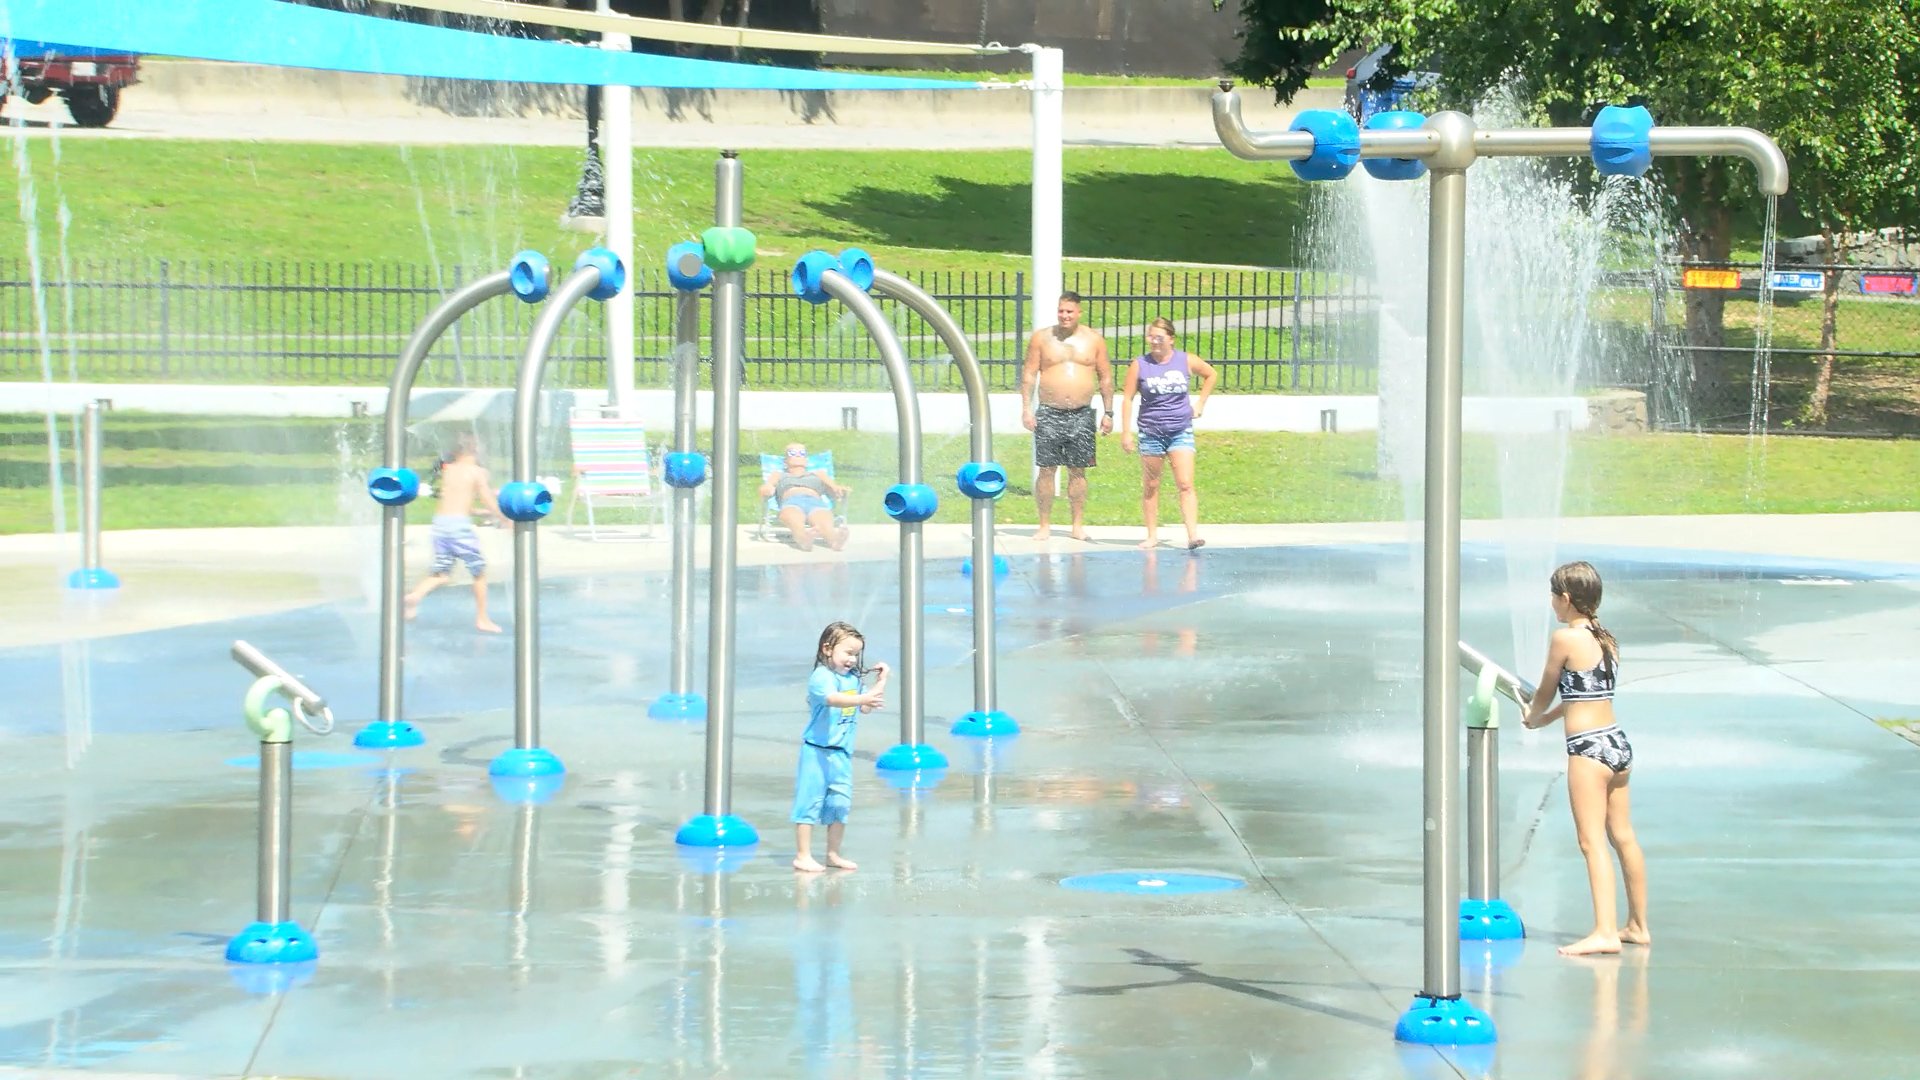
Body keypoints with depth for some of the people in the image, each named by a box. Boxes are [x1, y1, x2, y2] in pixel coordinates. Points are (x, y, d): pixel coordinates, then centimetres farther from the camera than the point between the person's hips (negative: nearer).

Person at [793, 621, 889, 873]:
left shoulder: (853, 679, 10)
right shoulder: (821, 676, -14)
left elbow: (866, 708, 16)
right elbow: (833, 698, -33)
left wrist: (880, 682, 7)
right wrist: (864, 698, -46)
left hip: (842, 753, 7)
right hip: (817, 751, -7)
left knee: (841, 802, 11)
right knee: (810, 800, -3)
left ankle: (833, 854, 23)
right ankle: (803, 855, 2)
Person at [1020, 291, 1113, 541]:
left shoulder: (1094, 340, 7)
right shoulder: (1041, 338, 5)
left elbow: (1106, 378, 10)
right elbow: (1029, 374, 5)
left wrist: (1108, 413, 6)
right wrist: (1026, 408, -4)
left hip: (1081, 415, 1)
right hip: (1049, 414, -1)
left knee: (1078, 471, 3)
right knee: (1046, 470, -2)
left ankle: (1078, 524, 9)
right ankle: (1044, 525, 4)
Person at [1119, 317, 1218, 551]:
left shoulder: (1186, 362, 0)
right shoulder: (1140, 366, -3)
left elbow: (1211, 374, 18)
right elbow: (1127, 398, 0)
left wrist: (1200, 404, 12)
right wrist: (1126, 432, -6)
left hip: (1181, 432, 0)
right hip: (1151, 432, 0)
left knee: (1185, 484, -10)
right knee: (1150, 486, 6)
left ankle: (1193, 535, -17)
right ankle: (1152, 535, 14)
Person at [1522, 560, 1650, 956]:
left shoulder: (1565, 639, -10)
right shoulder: (1607, 642, 11)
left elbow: (1545, 693, 2)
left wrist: (1534, 717, 23)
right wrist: (1546, 718, 35)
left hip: (1588, 747, -8)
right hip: (1618, 742, 8)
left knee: (1592, 841, -10)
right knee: (1623, 836, 16)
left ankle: (1605, 931, -17)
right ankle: (1638, 925, 25)